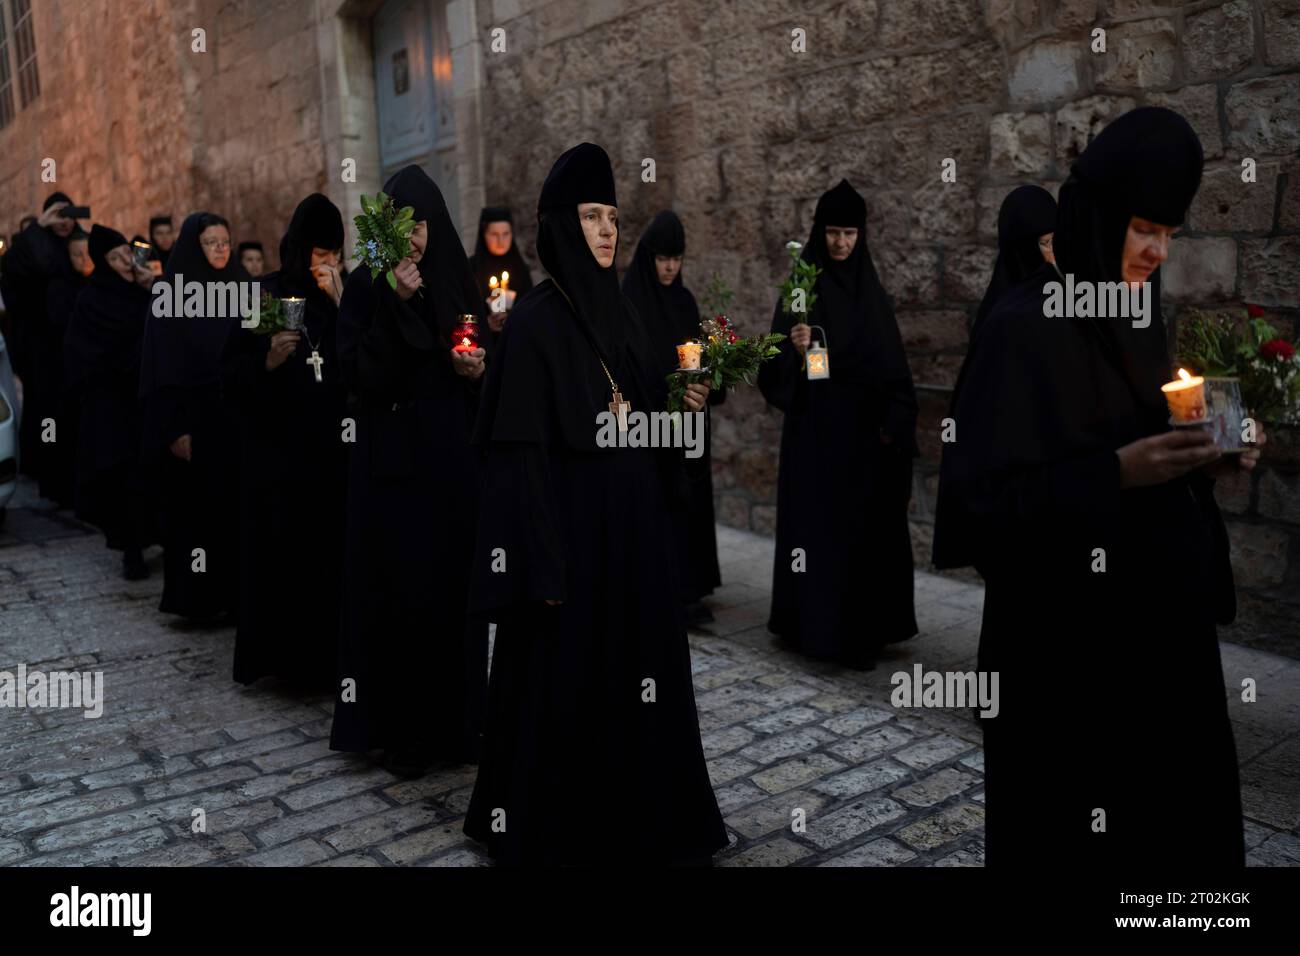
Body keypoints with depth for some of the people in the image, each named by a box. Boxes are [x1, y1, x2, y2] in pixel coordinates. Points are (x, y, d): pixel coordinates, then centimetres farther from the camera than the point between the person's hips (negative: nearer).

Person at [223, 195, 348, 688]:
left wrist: (341, 303, -13)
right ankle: (279, 652, 17)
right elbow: (232, 374, 1)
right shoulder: (264, 294, 3)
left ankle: (326, 652, 15)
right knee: (279, 552, 0)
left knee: (330, 548, 0)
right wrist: (267, 360, -18)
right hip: (275, 449, -1)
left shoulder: (345, 296, 7)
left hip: (333, 446, 1)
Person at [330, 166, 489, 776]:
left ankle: (455, 720, 23)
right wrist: (397, 304, -19)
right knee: (398, 592, 1)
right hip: (392, 464, -3)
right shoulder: (366, 288, -2)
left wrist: (479, 370, -7)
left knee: (454, 588, 8)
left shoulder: (458, 284, 8)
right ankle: (399, 728, 14)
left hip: (455, 462, 4)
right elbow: (357, 372, -14)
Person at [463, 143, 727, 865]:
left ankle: (637, 817, 33)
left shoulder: (618, 312, 10)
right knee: (565, 683, 4)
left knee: (633, 671, 15)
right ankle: (555, 827, 24)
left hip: (634, 530, 7)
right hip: (574, 529, -7)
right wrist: (543, 567, -18)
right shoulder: (534, 322, -12)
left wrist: (681, 404, -2)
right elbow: (520, 452, -16)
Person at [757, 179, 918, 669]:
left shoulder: (871, 290, 10)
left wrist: (894, 422, 2)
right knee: (820, 523, -2)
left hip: (865, 430, 5)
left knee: (864, 527, 8)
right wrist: (795, 349, -29)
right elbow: (777, 364, -8)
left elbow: (891, 362, 12)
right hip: (817, 430, -4)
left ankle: (862, 629, 19)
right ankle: (818, 625, 8)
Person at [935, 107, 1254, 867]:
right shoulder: (1023, 329, -16)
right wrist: (1114, 475, -28)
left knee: (1174, 808, 17)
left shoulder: (1136, 321, 9)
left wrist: (1198, 462, -4)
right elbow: (982, 496, -21)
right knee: (1078, 826, 6)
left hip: (1158, 620, 8)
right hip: (1064, 639, -8)